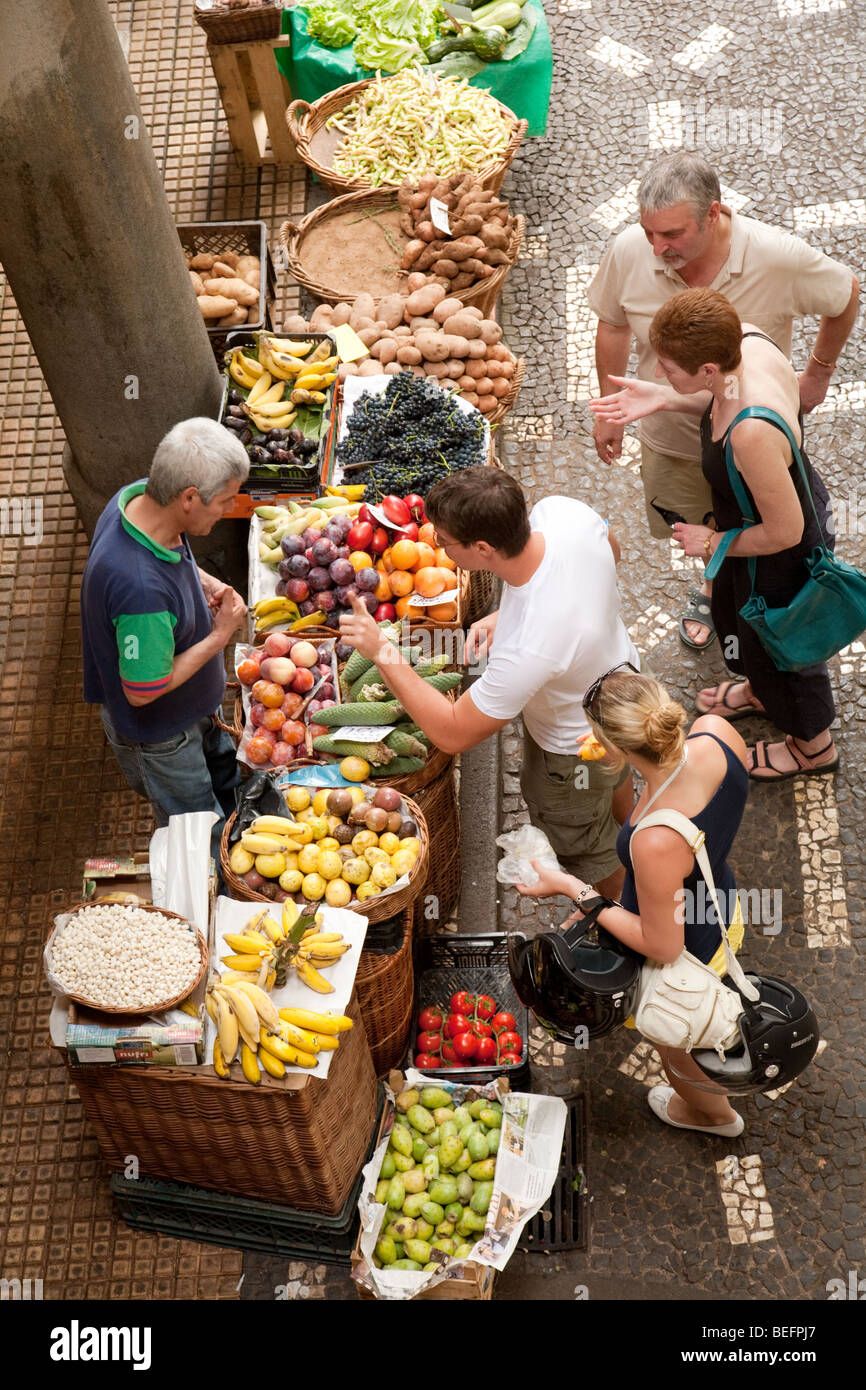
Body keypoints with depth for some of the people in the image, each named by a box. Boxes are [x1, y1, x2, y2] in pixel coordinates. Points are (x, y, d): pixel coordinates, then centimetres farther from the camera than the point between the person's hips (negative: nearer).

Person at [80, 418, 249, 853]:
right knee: (202, 848, 16)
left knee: (232, 788, 32)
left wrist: (205, 582, -10)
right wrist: (220, 636, -25)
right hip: (158, 734, -9)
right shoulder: (141, 588, -45)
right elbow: (142, 691, -32)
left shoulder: (139, 495, -17)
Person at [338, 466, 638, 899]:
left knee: (583, 848, 26)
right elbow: (611, 551, -3)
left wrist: (382, 651, -31)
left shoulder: (527, 650, -48)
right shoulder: (563, 511, -29)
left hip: (576, 751, -7)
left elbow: (452, 733, -34)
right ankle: (627, 845, 73)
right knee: (614, 779, 40)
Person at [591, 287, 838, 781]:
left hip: (782, 555, -8)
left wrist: (714, 543, -15)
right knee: (732, 608, 34)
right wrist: (667, 399, -9)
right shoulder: (747, 339, -21)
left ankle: (814, 745, 52)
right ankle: (762, 692, 67)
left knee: (776, 643, 21)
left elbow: (784, 532, -32)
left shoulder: (752, 433, -45)